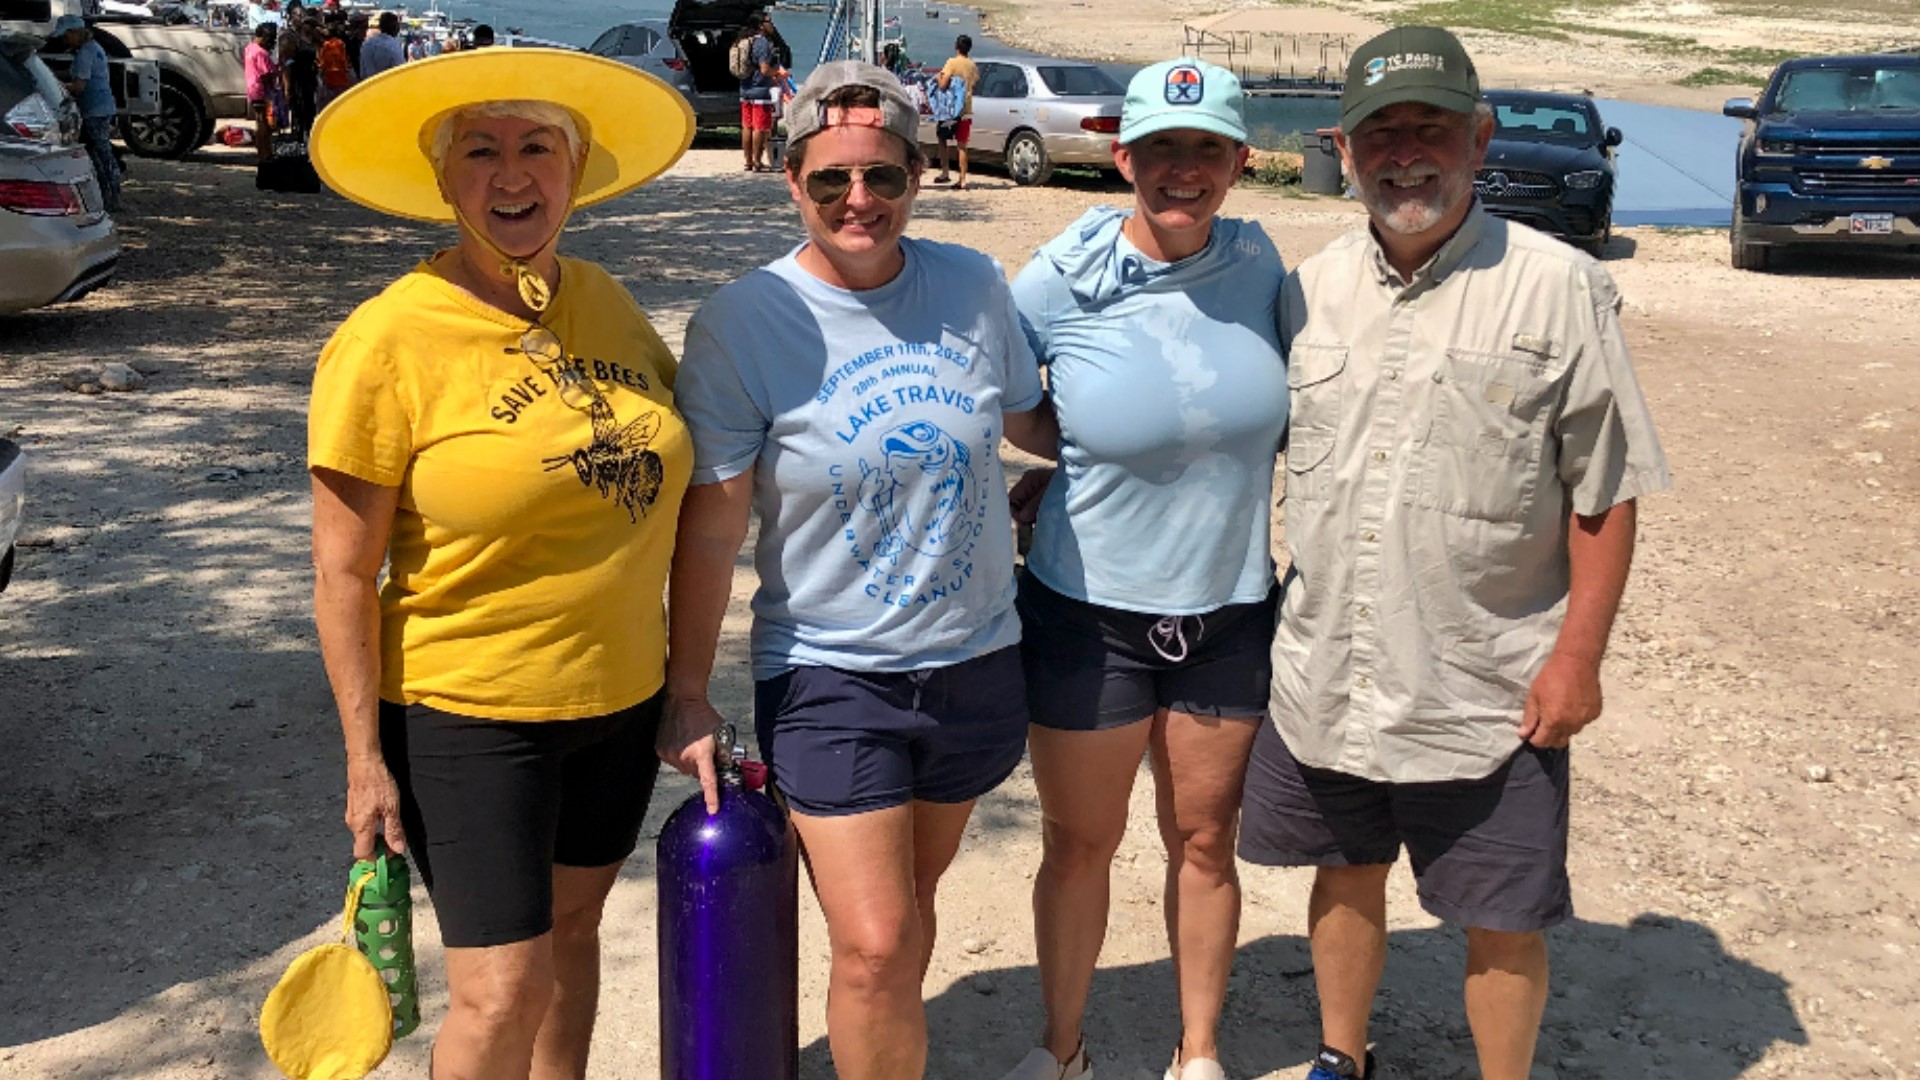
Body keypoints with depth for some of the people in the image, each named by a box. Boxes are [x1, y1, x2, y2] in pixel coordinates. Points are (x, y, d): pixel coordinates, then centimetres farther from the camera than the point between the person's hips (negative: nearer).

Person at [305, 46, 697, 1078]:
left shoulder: (604, 302, 1)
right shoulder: (386, 342, -16)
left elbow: (664, 453, 17)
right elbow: (343, 573, -12)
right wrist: (365, 757, -11)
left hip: (621, 696, 6)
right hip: (467, 714, -5)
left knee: (571, 924, 20)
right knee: (501, 991, -1)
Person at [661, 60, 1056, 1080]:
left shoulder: (973, 286, -3)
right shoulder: (741, 323, -13)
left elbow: (1030, 418, 15)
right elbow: (709, 527, -9)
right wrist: (687, 696, -5)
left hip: (976, 663, 4)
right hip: (830, 678, -4)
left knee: (909, 903, 20)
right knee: (874, 946, -6)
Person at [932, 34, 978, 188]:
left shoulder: (952, 63, -11)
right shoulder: (973, 66, 5)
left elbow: (943, 85, -16)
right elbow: (975, 84, 11)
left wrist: (938, 78, 3)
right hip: (966, 110, 4)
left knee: (942, 139, 15)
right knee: (962, 146, 5)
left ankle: (944, 173, 10)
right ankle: (962, 180, 1)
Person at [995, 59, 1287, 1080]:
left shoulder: (1256, 259, -4)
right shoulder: (1060, 283, -14)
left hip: (1230, 611, 2)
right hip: (1089, 612, -2)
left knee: (1203, 840, 15)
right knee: (1079, 842, 14)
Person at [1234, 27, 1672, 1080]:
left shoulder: (1560, 289, -9)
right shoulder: (1308, 290, 4)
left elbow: (1604, 493, -7)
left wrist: (1578, 655, -9)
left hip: (1489, 693, -4)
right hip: (1325, 677, 4)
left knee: (1501, 923, 8)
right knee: (1347, 877, 21)